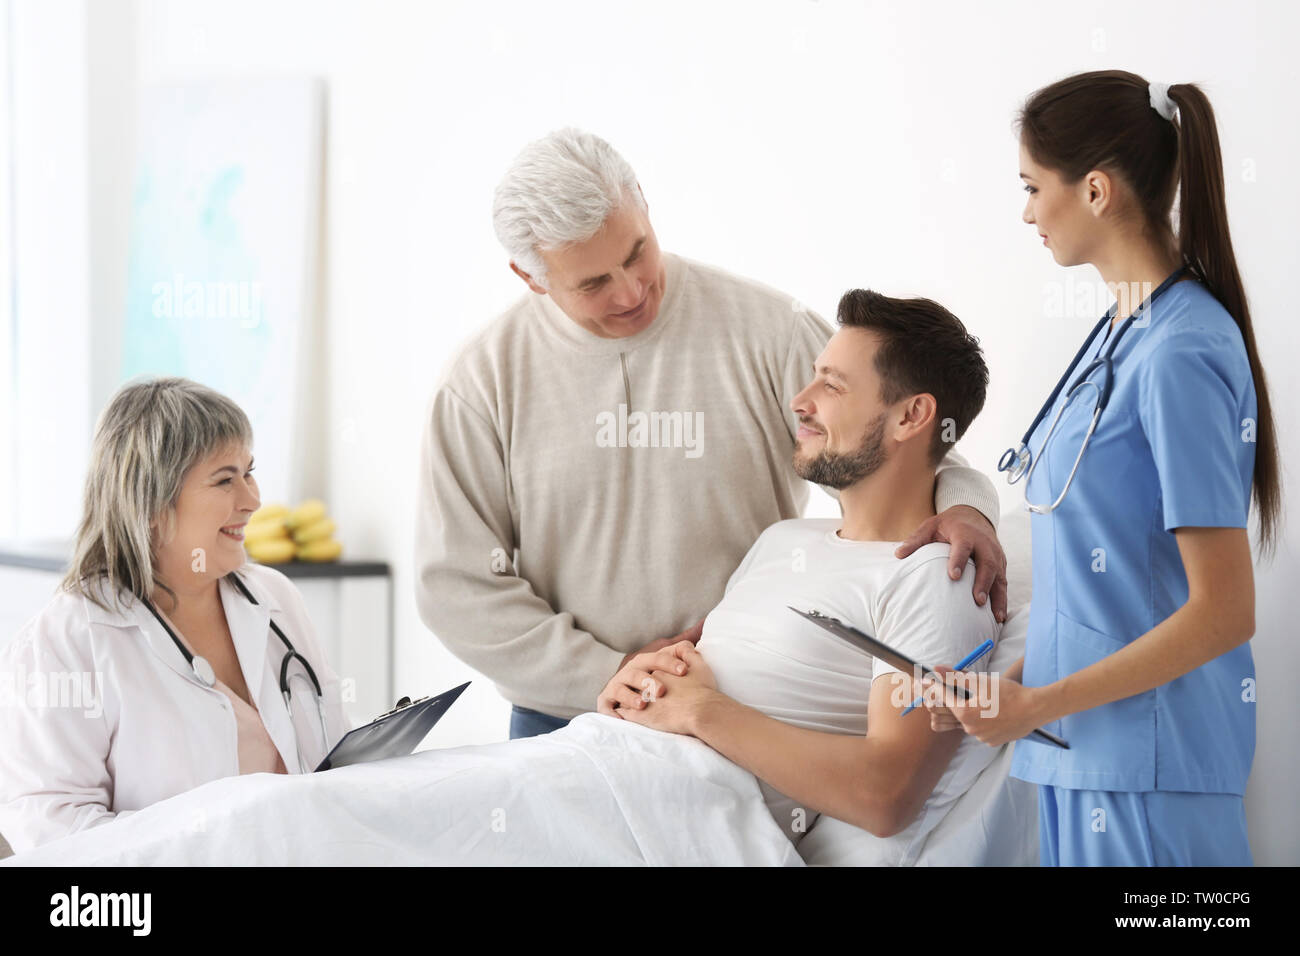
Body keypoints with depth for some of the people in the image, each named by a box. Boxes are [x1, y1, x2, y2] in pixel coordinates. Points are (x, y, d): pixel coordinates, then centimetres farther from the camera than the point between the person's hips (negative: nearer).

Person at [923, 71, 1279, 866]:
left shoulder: (1180, 354, -18)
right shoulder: (1126, 329, 10)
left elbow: (1223, 611, -19)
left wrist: (1037, 703, -18)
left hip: (1150, 759, -9)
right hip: (1088, 742, 9)